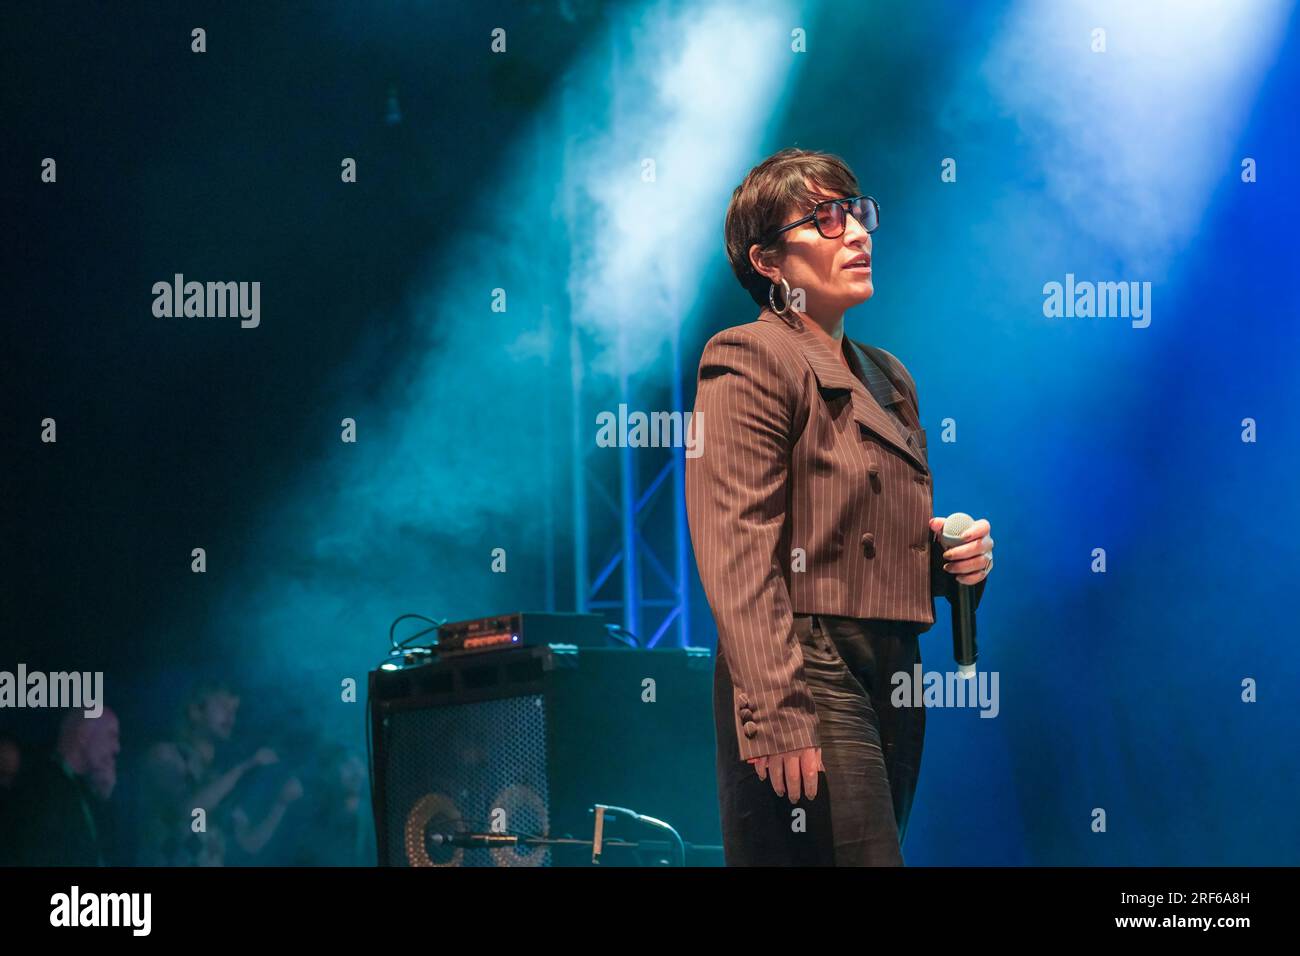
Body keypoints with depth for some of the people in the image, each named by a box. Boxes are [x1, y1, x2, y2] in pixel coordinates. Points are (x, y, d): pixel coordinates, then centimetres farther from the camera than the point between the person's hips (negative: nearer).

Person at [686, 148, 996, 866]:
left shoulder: (888, 377, 21)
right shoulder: (751, 359, -5)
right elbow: (738, 557, -15)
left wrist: (956, 555, 6)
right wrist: (777, 716, -24)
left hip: (891, 684, 8)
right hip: (812, 678, -8)